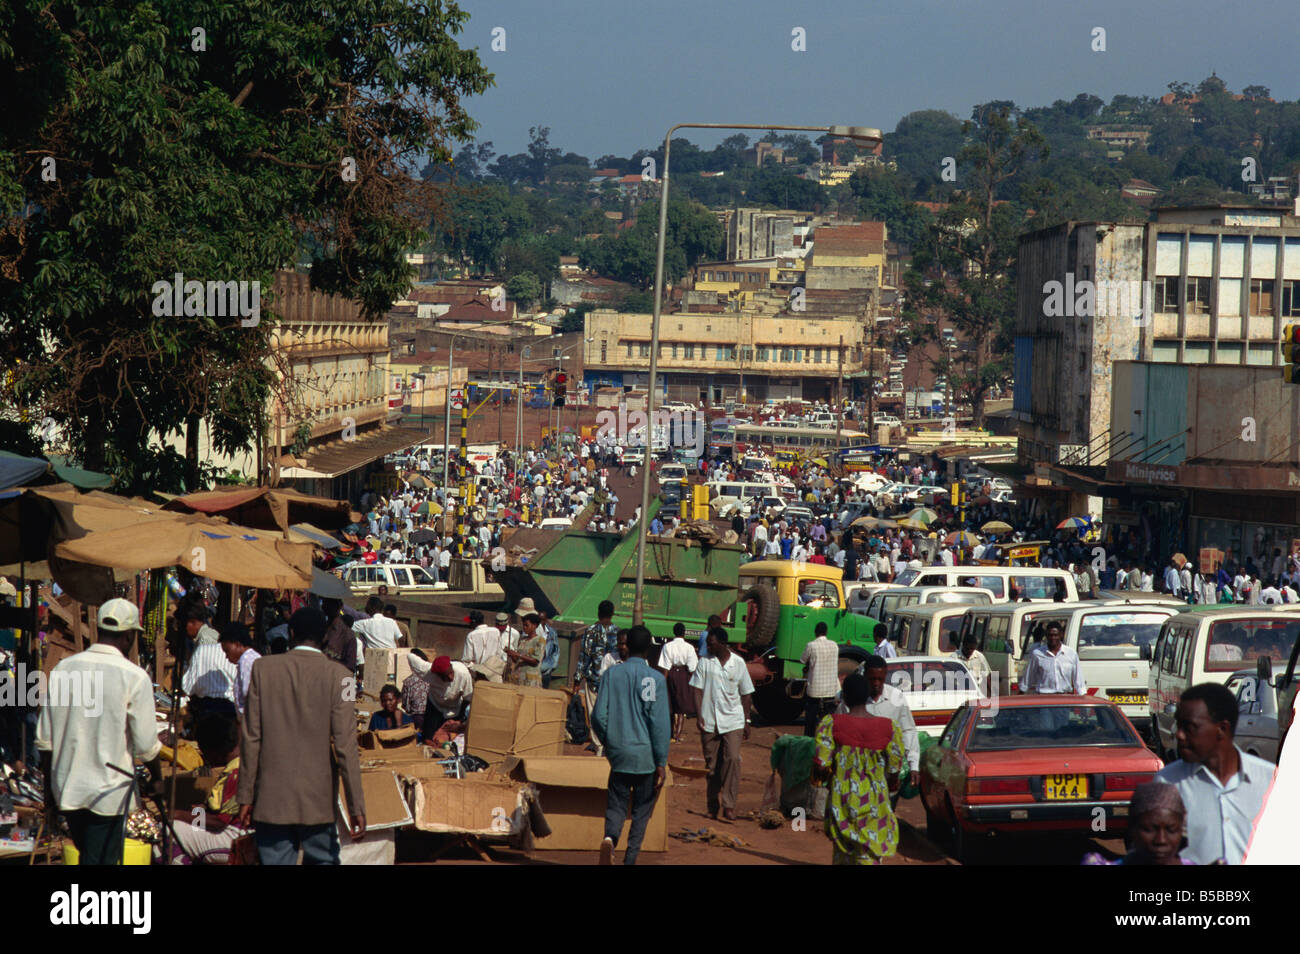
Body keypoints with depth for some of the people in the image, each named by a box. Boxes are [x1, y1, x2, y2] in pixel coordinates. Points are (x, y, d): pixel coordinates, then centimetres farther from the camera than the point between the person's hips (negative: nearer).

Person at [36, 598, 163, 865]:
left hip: (66, 791, 5)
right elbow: (146, 744, -8)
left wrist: (49, 798, 12)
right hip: (110, 793, -5)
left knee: (86, 856, 22)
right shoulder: (134, 678, -11)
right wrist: (157, 777, 12)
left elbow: (44, 740, 4)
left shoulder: (62, 670, 2)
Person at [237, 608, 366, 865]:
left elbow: (251, 738, 0)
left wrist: (245, 796, 6)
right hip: (319, 800, -1)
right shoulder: (337, 675, -6)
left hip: (272, 800, 1)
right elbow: (345, 745, -9)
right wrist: (356, 806, -6)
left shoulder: (264, 668, 0)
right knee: (323, 859, 9)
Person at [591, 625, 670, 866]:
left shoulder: (612, 674, 0)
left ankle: (610, 837, -20)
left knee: (616, 804, 9)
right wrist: (661, 762, -4)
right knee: (642, 810, 9)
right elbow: (660, 722, -9)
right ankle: (630, 858, 3)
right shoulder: (655, 679, -7)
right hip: (646, 754, -2)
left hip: (618, 753, 2)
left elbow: (599, 716, -1)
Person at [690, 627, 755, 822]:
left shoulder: (738, 663, 3)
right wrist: (699, 716, -8)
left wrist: (747, 721, 6)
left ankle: (729, 806, -14)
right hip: (709, 722, 1)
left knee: (732, 759, -15)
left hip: (733, 720, -1)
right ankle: (713, 807, 16)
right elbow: (697, 690, 3)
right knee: (711, 764, 5)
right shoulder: (705, 662, 3)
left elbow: (746, 694, 9)